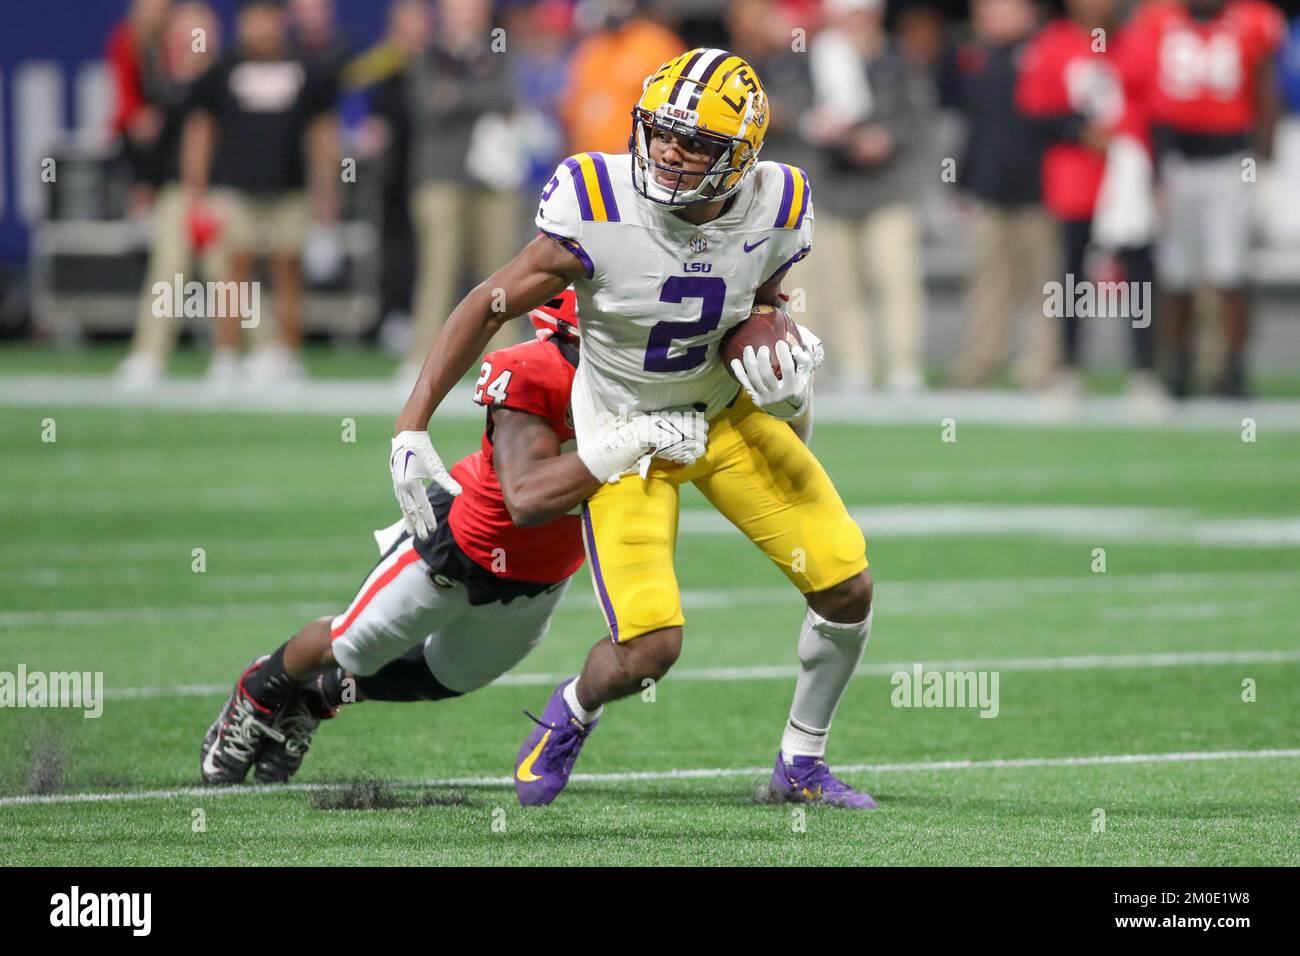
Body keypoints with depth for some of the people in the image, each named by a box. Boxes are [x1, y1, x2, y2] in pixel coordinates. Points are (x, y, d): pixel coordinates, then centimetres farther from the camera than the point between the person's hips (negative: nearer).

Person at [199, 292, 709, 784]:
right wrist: (632, 442, -56)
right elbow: (526, 500, -49)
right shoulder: (532, 375, -39)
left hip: (541, 578, 6)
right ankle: (262, 690, 52)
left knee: (449, 677, 29)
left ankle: (318, 697, 55)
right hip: (458, 542, -6)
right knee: (354, 649, 20)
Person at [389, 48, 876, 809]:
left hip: (728, 413, 4)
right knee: (650, 649, -17)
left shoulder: (773, 212, -17)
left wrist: (785, 380, -18)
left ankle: (802, 763, 20)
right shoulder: (599, 213, -28)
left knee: (848, 589, -4)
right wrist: (411, 430, -20)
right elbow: (491, 306, -17)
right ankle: (572, 715, 19)